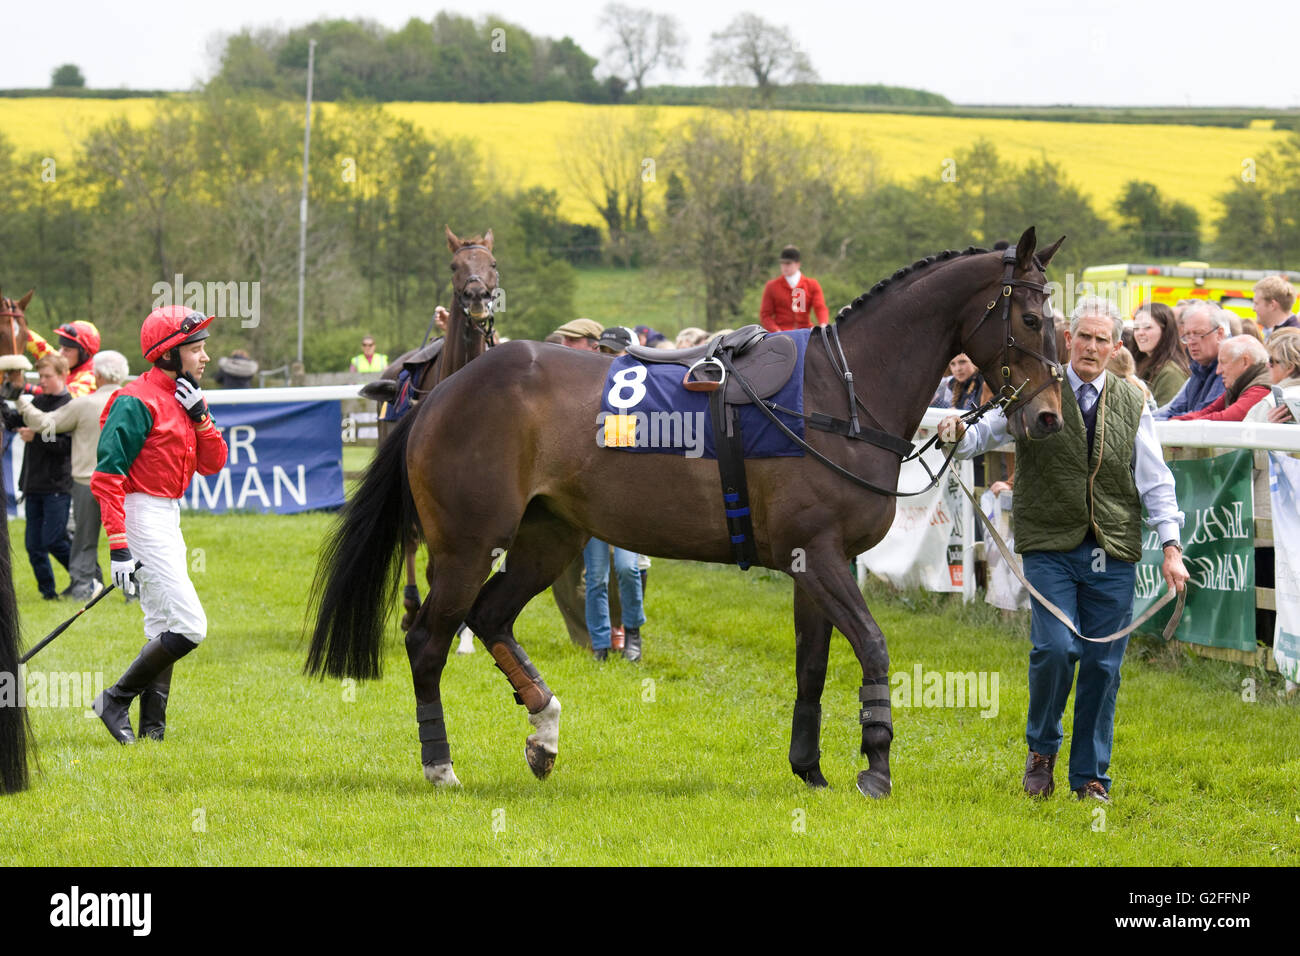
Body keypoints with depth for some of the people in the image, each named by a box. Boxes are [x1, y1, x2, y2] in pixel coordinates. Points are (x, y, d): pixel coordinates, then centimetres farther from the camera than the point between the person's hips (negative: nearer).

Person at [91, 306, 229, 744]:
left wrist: (199, 416, -6)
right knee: (190, 626, -14)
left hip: (169, 519, 10)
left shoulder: (183, 398, 13)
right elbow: (107, 476, -19)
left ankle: (152, 724, 20)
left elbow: (212, 464, 10)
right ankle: (116, 702, -5)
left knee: (163, 630, 14)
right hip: (142, 515, -10)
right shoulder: (138, 402, -15)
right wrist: (118, 545, -25)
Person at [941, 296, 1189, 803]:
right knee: (1056, 648, -17)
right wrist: (960, 436, -22)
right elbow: (985, 435, 2)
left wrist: (1171, 547, 1)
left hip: (1113, 555, 2)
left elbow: (1156, 481, 10)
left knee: (1103, 665, 2)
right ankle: (1042, 749, 9)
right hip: (1051, 547, -2)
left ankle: (1091, 777, 14)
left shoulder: (1132, 405, 10)